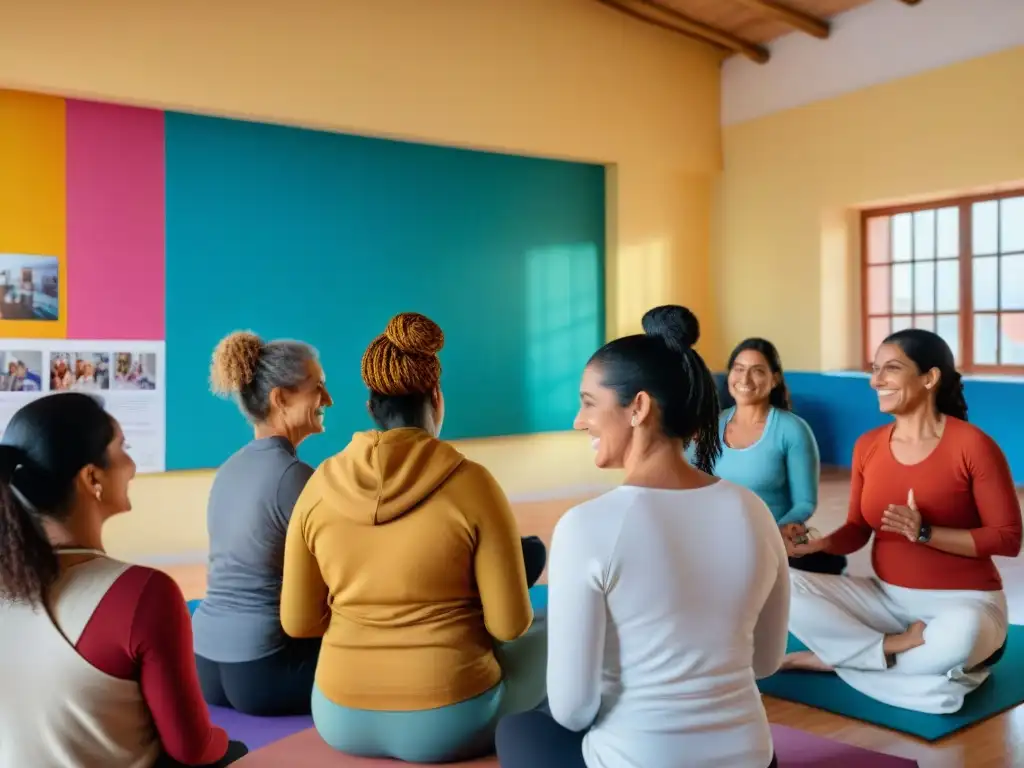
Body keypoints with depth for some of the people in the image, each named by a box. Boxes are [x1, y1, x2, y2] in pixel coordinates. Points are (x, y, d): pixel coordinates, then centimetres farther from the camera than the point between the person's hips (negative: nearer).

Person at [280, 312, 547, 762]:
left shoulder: (321, 486, -6)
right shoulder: (471, 483, -16)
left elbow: (298, 621, 1)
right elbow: (511, 625, -12)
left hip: (343, 719, 4)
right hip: (449, 723, -3)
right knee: (548, 639, 25)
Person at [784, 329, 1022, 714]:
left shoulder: (972, 445, -14)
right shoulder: (867, 445, 1)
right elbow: (858, 529, 7)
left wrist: (924, 533, -25)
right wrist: (817, 545, -15)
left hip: (963, 601, -4)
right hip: (886, 596, 5)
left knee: (960, 635, -41)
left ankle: (833, 657, -17)